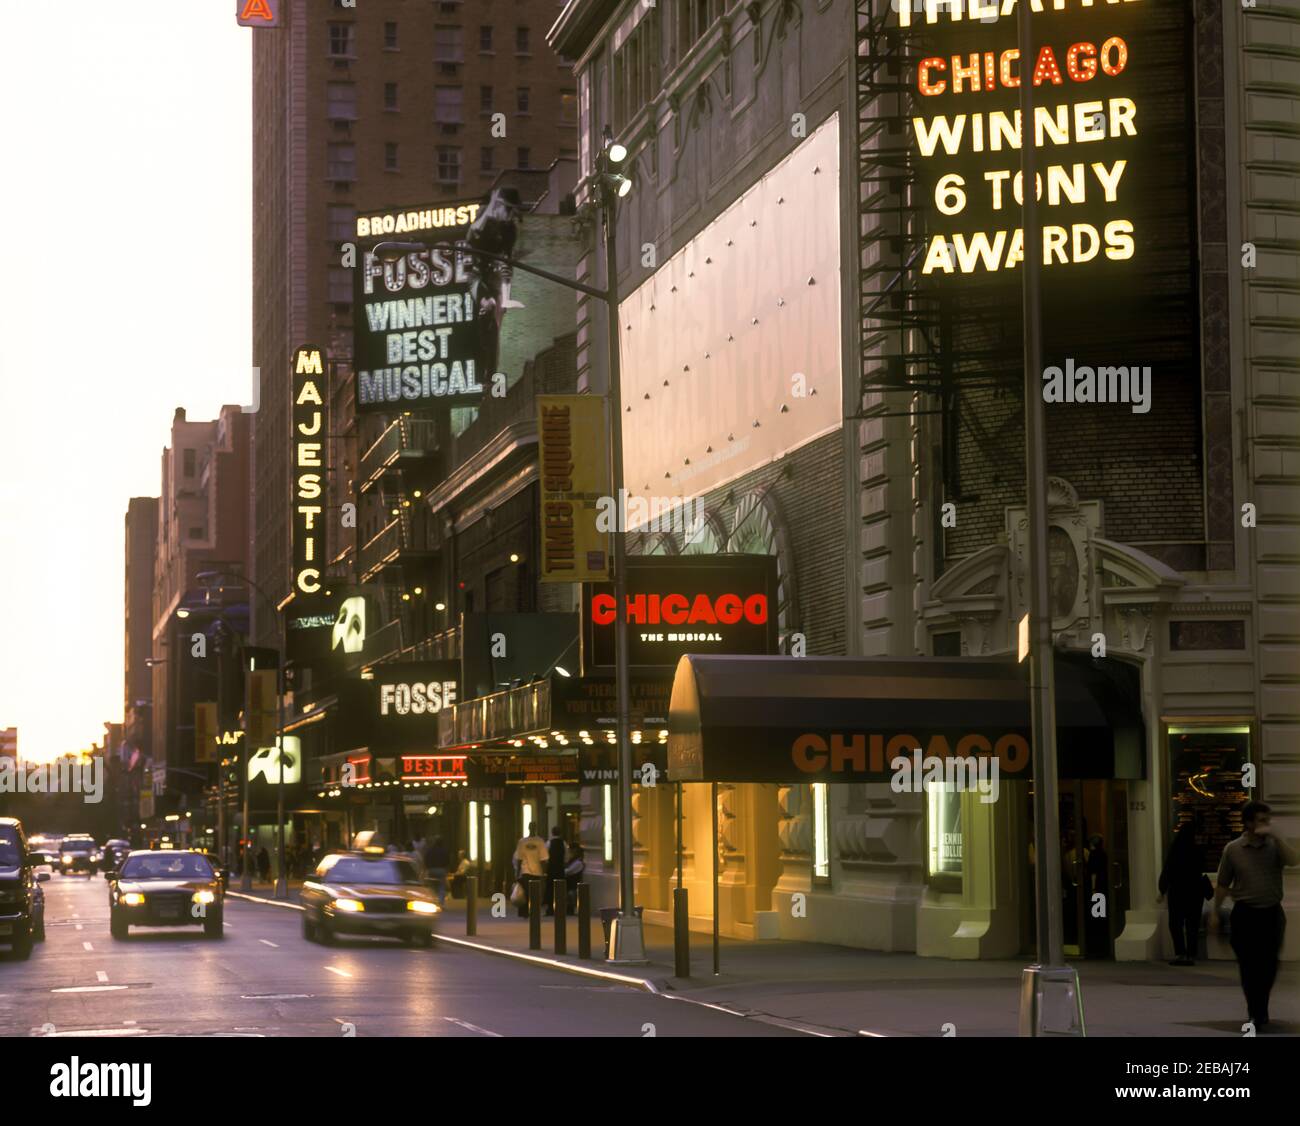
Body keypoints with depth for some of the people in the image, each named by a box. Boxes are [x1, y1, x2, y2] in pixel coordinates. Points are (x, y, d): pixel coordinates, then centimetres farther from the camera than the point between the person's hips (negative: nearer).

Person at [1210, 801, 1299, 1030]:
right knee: (1249, 966, -2)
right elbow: (1223, 884, 6)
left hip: (1271, 912, 1)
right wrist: (1215, 912, 4)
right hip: (1245, 913, -1)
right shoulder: (1233, 849, -1)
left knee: (1268, 966, 5)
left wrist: (1274, 836, -22)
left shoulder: (1274, 845, 1)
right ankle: (1256, 1013, 10)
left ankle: (1260, 1009, 26)